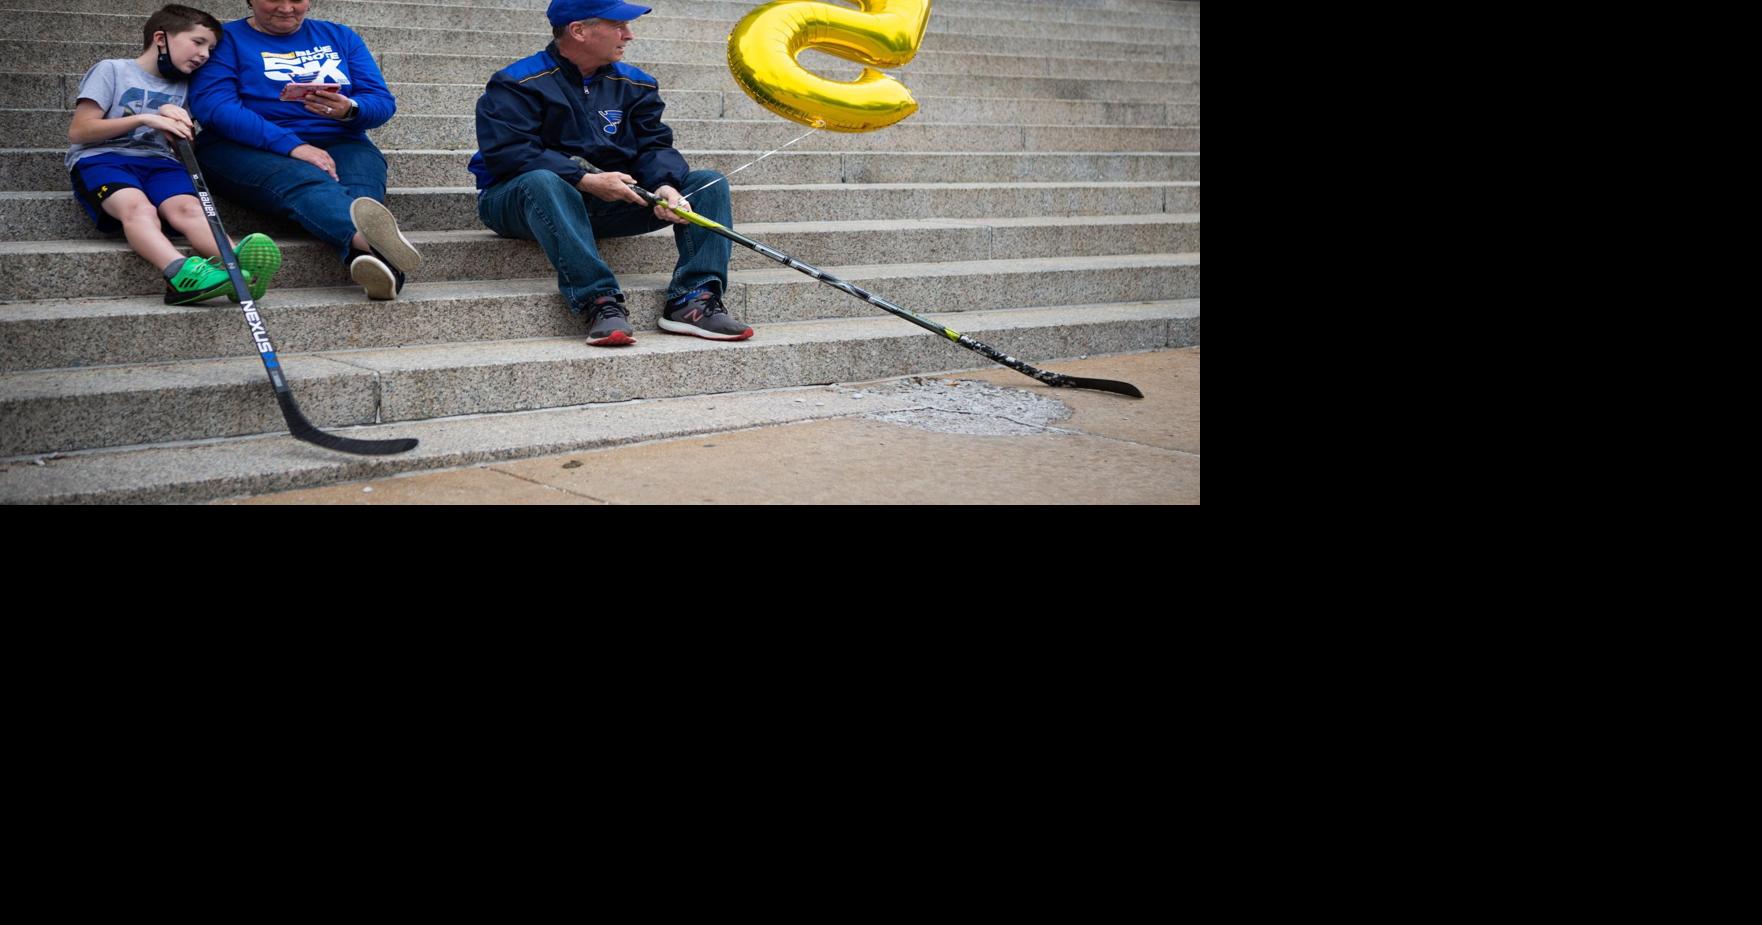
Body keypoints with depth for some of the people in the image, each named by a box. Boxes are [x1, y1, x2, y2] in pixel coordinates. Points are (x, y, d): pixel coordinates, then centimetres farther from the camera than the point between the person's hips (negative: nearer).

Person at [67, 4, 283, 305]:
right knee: (137, 206, -38)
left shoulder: (182, 88, 25)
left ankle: (237, 262, -63)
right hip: (101, 157, -4)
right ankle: (181, 272, -68)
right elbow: (78, 131, 0)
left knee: (188, 207, -32)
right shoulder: (111, 70, 8)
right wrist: (144, 118, -7)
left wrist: (177, 120, 4)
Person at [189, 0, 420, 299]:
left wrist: (349, 111, -16)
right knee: (306, 182, -36)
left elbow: (382, 101, 9)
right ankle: (368, 238, -70)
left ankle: (373, 258, -65)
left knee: (361, 185, -32)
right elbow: (214, 106, -10)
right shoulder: (226, 40, 7)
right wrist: (291, 145, -22)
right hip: (246, 149, -3)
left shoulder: (339, 37, 19)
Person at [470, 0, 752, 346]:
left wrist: (664, 185, -22)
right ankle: (600, 301, -45)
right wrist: (586, 181, -27)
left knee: (709, 183, -8)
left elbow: (655, 146, 3)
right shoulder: (517, 84, -8)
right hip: (521, 199, -5)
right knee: (542, 182, -42)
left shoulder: (635, 84, 11)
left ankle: (694, 299, -25)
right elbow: (506, 153, -20)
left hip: (611, 200, 5)